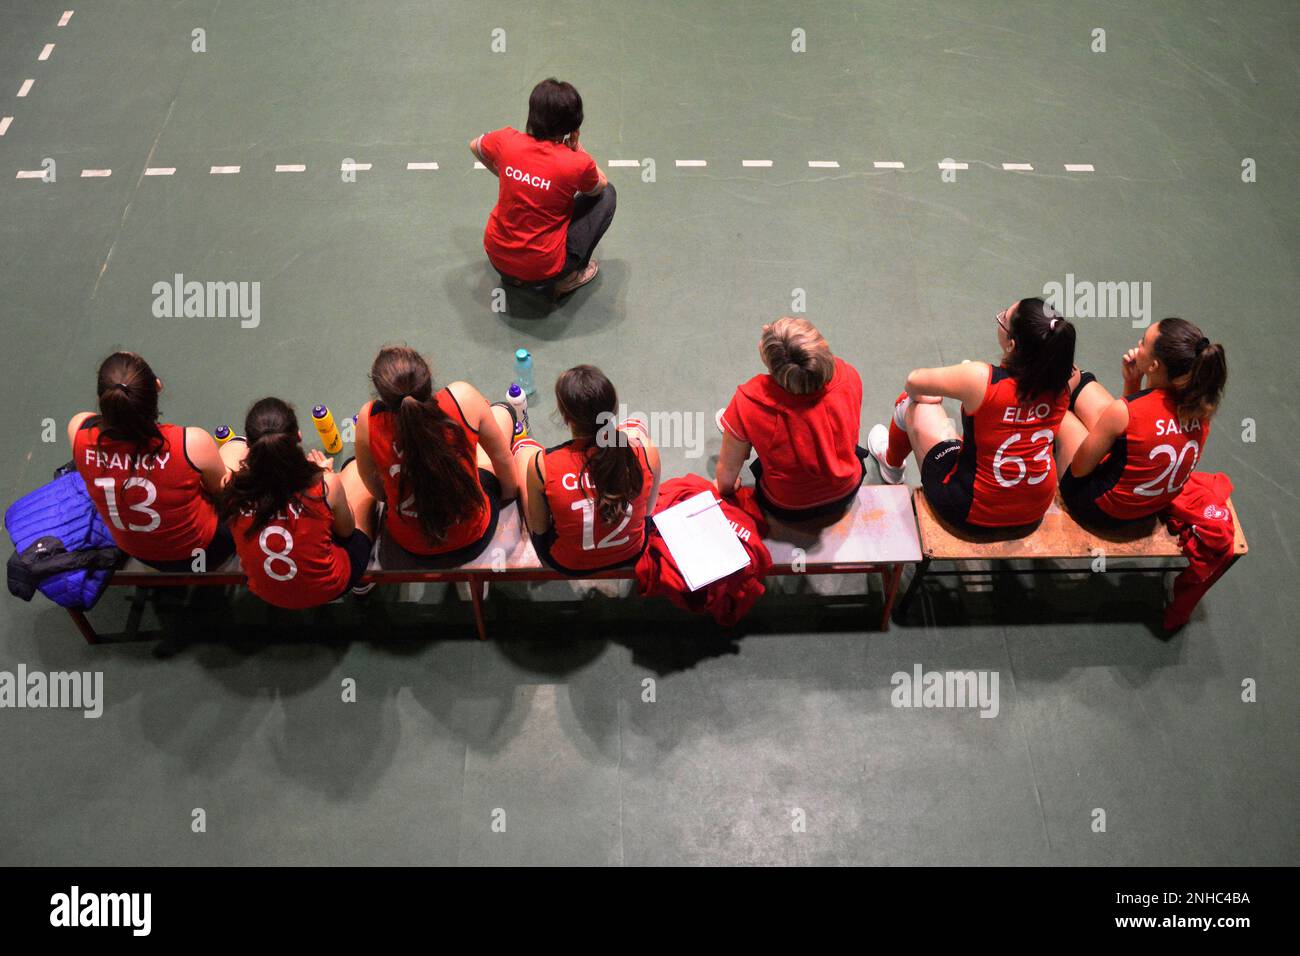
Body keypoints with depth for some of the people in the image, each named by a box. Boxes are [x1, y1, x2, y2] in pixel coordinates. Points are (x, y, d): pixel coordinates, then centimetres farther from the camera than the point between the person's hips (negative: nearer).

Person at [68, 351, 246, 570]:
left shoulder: (79, 432, -28)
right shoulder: (192, 443, -38)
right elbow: (222, 489, -13)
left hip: (134, 551, 3)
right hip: (203, 551, -3)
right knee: (238, 445, 20)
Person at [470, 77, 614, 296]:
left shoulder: (506, 141, -10)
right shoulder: (577, 164, -20)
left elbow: (474, 146, 15)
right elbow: (601, 184, 5)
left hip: (497, 258, 5)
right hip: (542, 270, -4)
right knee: (607, 195, 10)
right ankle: (570, 276, 12)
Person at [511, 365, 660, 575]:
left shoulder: (542, 465, -32)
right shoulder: (646, 450, -28)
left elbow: (539, 528, -14)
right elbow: (648, 510, -8)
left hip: (566, 563, -1)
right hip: (632, 553, 1)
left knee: (524, 448, 18)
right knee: (635, 426, 16)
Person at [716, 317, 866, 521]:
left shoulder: (749, 402, -34)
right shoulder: (848, 376, -25)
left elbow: (727, 468, -17)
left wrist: (725, 488, 6)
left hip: (787, 510, -2)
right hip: (846, 494, 3)